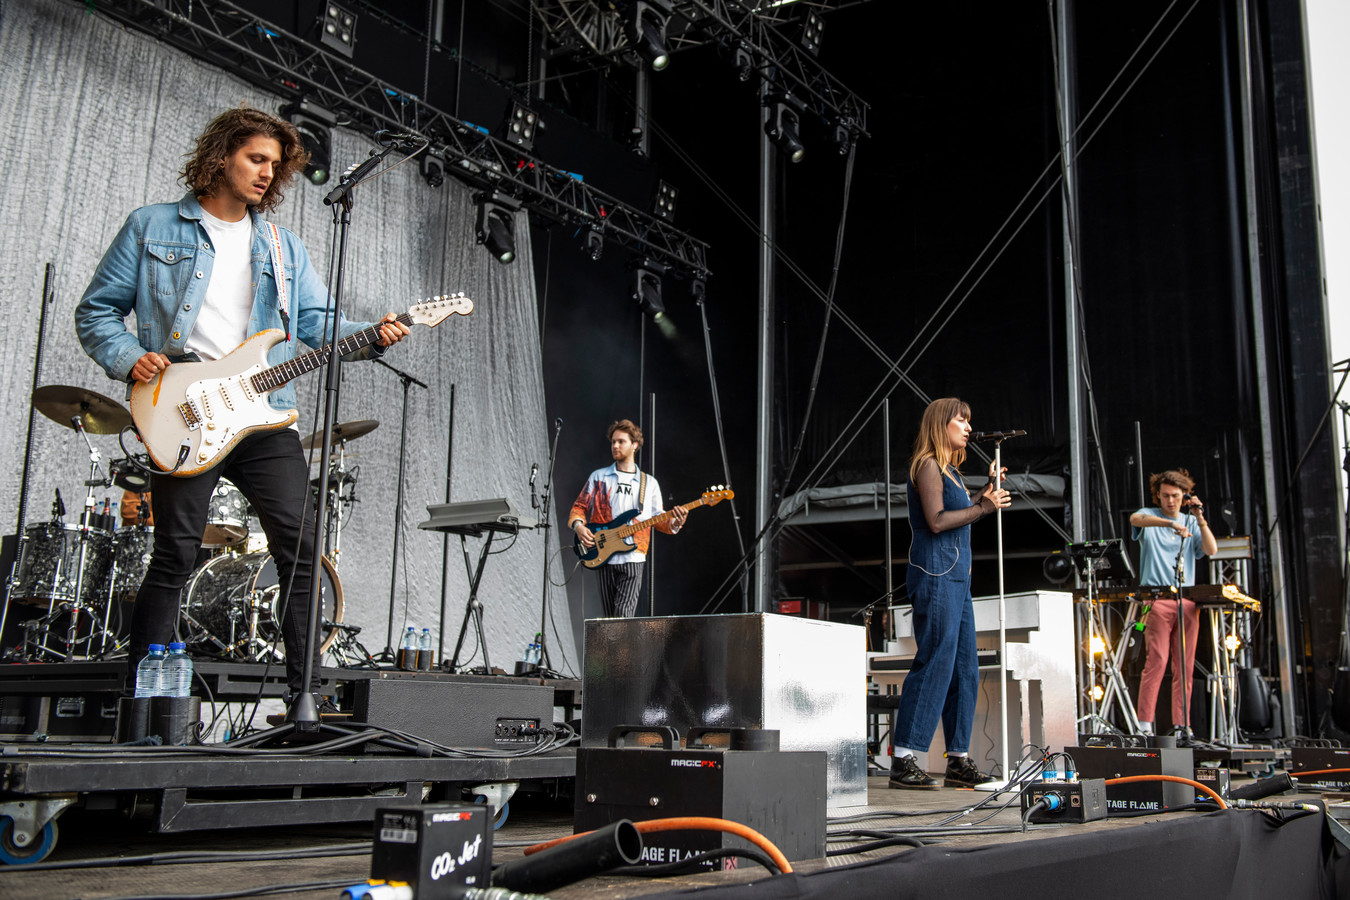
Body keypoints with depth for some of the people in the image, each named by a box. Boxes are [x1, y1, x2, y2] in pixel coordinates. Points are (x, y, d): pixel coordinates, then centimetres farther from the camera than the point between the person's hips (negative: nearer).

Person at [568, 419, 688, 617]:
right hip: (602, 557, 2)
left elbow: (657, 518, 12)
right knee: (610, 615, 5)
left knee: (624, 613, -16)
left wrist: (673, 523, -10)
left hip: (632, 559, -1)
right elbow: (579, 507, 11)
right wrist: (578, 526, -10)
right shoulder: (598, 477, 11)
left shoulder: (649, 483, 12)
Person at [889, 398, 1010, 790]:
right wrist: (984, 507, -11)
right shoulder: (927, 465, -6)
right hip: (935, 573, -10)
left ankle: (959, 760, 13)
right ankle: (903, 760, -10)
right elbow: (937, 520, -17)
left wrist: (985, 493, 19)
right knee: (933, 662, -12)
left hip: (956, 577, 10)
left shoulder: (948, 469, 22)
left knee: (964, 667, 8)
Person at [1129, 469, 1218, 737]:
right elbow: (1136, 519, -17)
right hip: (1157, 599, -4)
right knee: (1157, 660, -13)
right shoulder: (1150, 516, 8)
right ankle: (1145, 724, -12)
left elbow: (1211, 550, 4)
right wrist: (1170, 523, -30)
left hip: (1188, 601, 4)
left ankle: (1182, 725, 6)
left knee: (1185, 665, 1)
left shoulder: (1191, 523, 18)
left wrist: (1200, 518, -5)